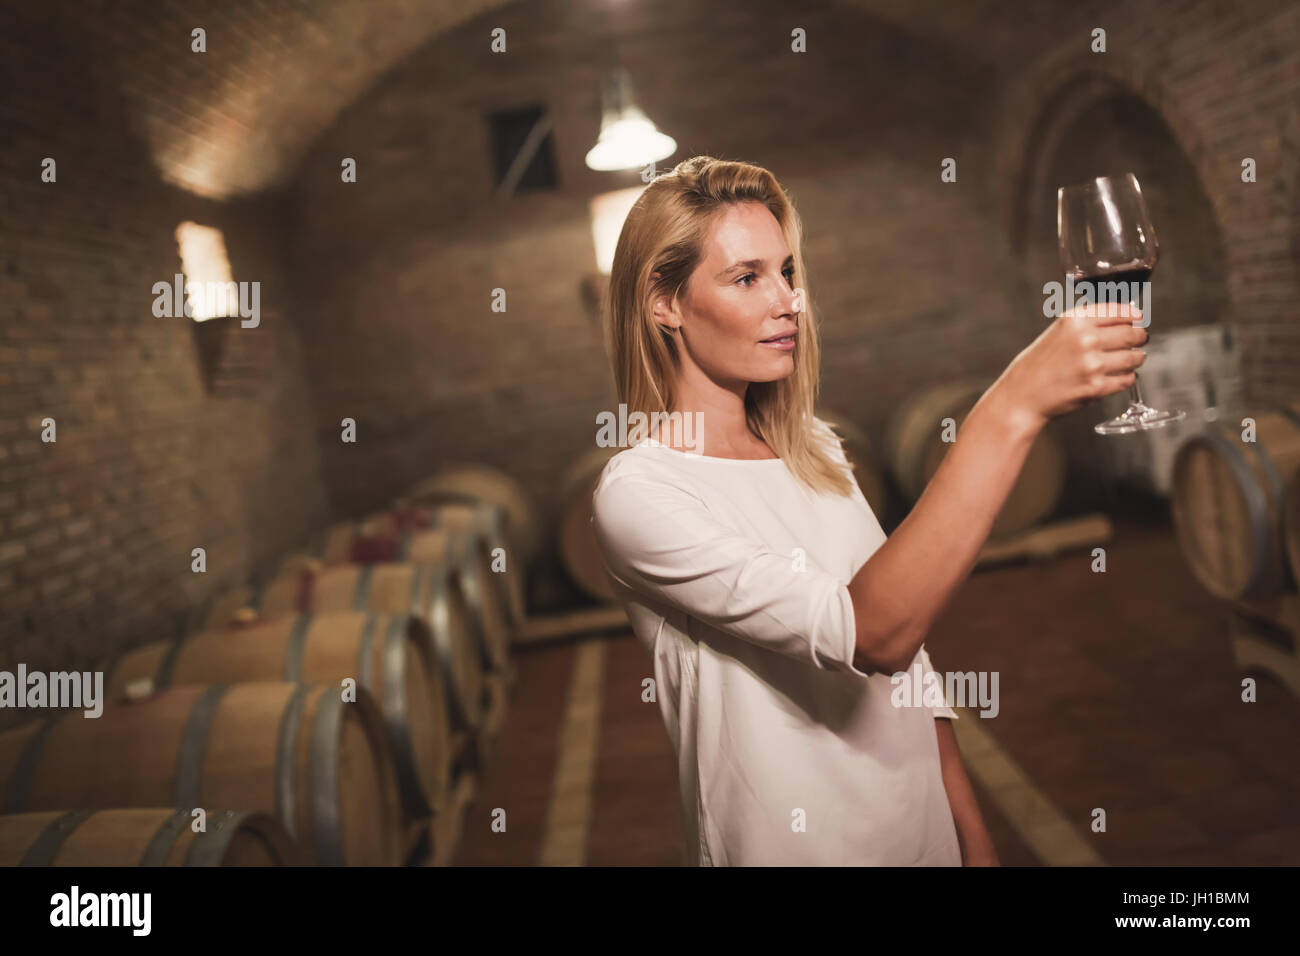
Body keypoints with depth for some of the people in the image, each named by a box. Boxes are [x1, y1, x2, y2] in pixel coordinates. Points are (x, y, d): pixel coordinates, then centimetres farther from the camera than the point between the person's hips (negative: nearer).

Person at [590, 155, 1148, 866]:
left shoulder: (813, 447, 3)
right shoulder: (636, 494, -20)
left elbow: (909, 659, 7)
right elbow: (873, 633, -31)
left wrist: (976, 839, 4)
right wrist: (1014, 407, -34)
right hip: (789, 846, -6)